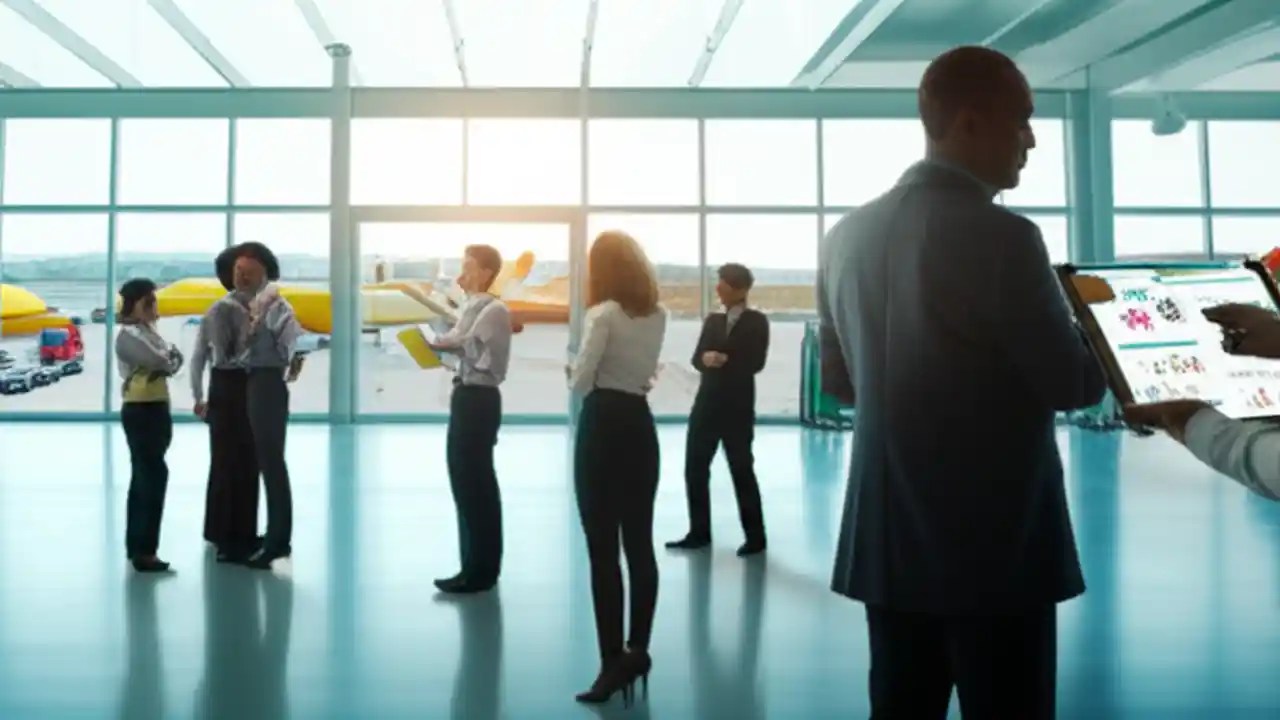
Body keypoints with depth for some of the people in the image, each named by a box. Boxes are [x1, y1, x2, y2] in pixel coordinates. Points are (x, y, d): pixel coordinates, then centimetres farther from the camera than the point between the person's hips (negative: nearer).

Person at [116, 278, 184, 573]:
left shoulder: (149, 332, 16)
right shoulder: (129, 335, -12)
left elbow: (175, 359, 10)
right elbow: (159, 362, -19)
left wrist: (167, 360, -8)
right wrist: (169, 360, 0)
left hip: (156, 409, 9)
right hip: (140, 411, -9)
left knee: (144, 476, 14)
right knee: (154, 476, -11)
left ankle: (135, 544, 24)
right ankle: (144, 550, -9)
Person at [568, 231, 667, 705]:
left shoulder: (603, 314, -11)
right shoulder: (657, 315, 9)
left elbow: (581, 382, -13)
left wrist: (571, 373, 6)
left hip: (603, 428, -6)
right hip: (640, 426, 7)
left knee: (603, 550, -2)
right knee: (640, 545, 11)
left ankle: (614, 662, 0)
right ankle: (637, 651, 20)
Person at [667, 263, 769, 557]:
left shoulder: (756, 322, -2)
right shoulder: (712, 320, 14)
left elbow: (756, 362, -13)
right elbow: (697, 358, 5)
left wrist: (724, 360, -13)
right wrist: (707, 359, -17)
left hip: (737, 406, -5)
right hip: (707, 402, 5)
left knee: (742, 471, 1)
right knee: (695, 468, 6)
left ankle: (755, 536, 13)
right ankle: (699, 532, 18)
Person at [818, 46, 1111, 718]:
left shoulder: (848, 235, 4)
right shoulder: (1002, 236, -17)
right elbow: (1074, 384, -11)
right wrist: (1089, 325, 8)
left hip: (886, 541, 7)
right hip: (996, 543, -6)